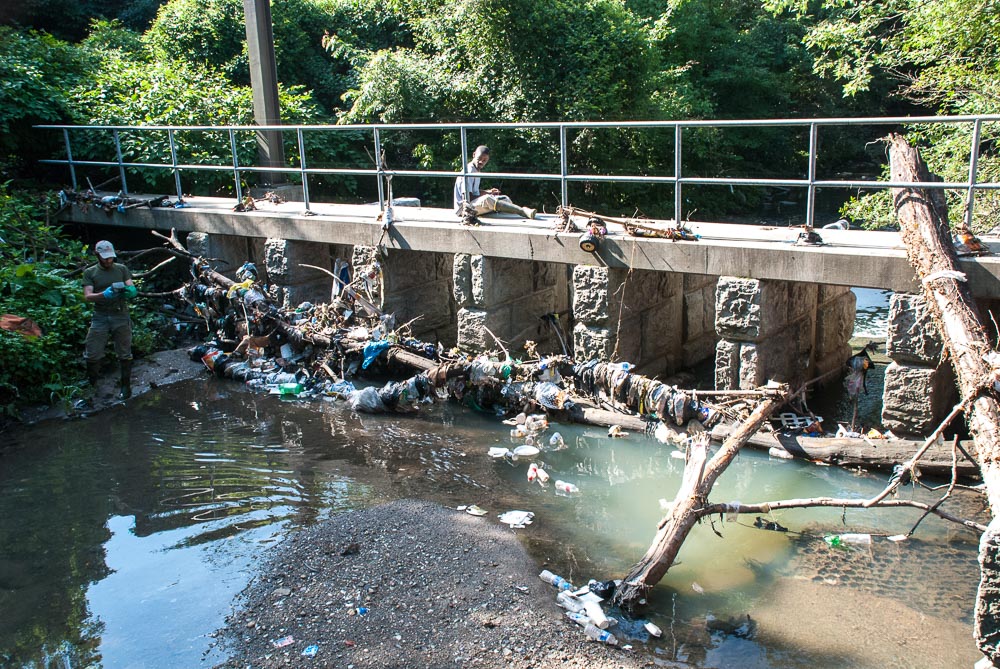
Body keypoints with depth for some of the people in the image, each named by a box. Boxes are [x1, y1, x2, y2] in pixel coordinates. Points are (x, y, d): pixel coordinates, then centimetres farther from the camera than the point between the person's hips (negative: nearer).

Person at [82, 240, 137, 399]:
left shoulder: (121, 269, 10)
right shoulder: (90, 272, 7)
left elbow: (133, 289, 4)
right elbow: (87, 296, -3)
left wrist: (130, 291, -22)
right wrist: (104, 294, -23)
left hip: (121, 316, 0)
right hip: (100, 316, 0)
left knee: (124, 354, 4)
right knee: (92, 354, -2)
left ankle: (126, 386, 15)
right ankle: (91, 385, 15)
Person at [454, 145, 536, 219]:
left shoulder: (477, 170, 13)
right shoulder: (468, 171, -16)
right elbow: (467, 197, -20)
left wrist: (487, 192, 7)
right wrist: (486, 195, -10)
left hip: (475, 203, 11)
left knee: (505, 198, 2)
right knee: (487, 199, -36)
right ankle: (522, 211, -45)